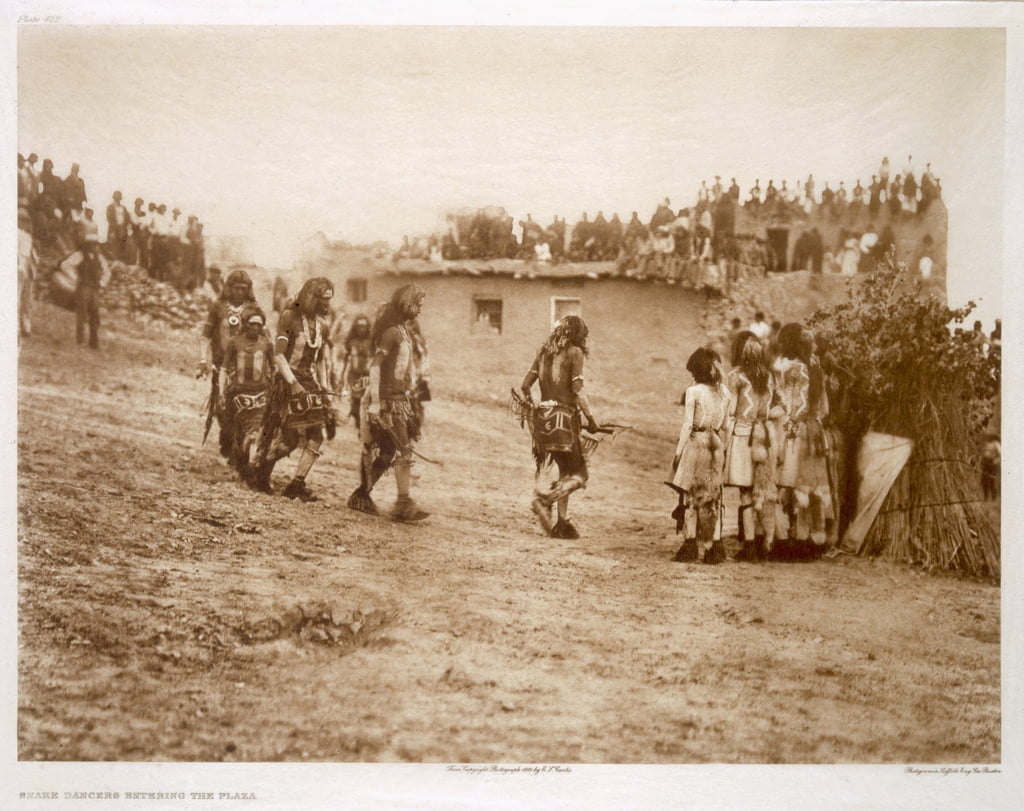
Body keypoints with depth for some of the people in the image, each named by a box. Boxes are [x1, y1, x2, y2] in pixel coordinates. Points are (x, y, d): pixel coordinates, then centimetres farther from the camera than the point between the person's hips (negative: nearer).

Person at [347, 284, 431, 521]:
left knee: (388, 452, 9)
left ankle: (362, 495, 16)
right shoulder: (392, 331, -13)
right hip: (388, 398, -9)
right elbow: (375, 365, -18)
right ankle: (404, 503, -10)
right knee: (403, 451, -10)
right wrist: (374, 402, -22)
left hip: (399, 398, 9)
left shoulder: (403, 331, 17)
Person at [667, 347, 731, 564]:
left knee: (691, 496, 3)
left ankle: (690, 547, 3)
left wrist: (678, 451, -4)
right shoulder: (724, 392, 6)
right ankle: (714, 547, 8)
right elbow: (725, 426, 9)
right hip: (715, 447, 5)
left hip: (695, 444, -5)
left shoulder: (693, 392, -9)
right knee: (713, 497, 9)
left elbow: (687, 425, -9)